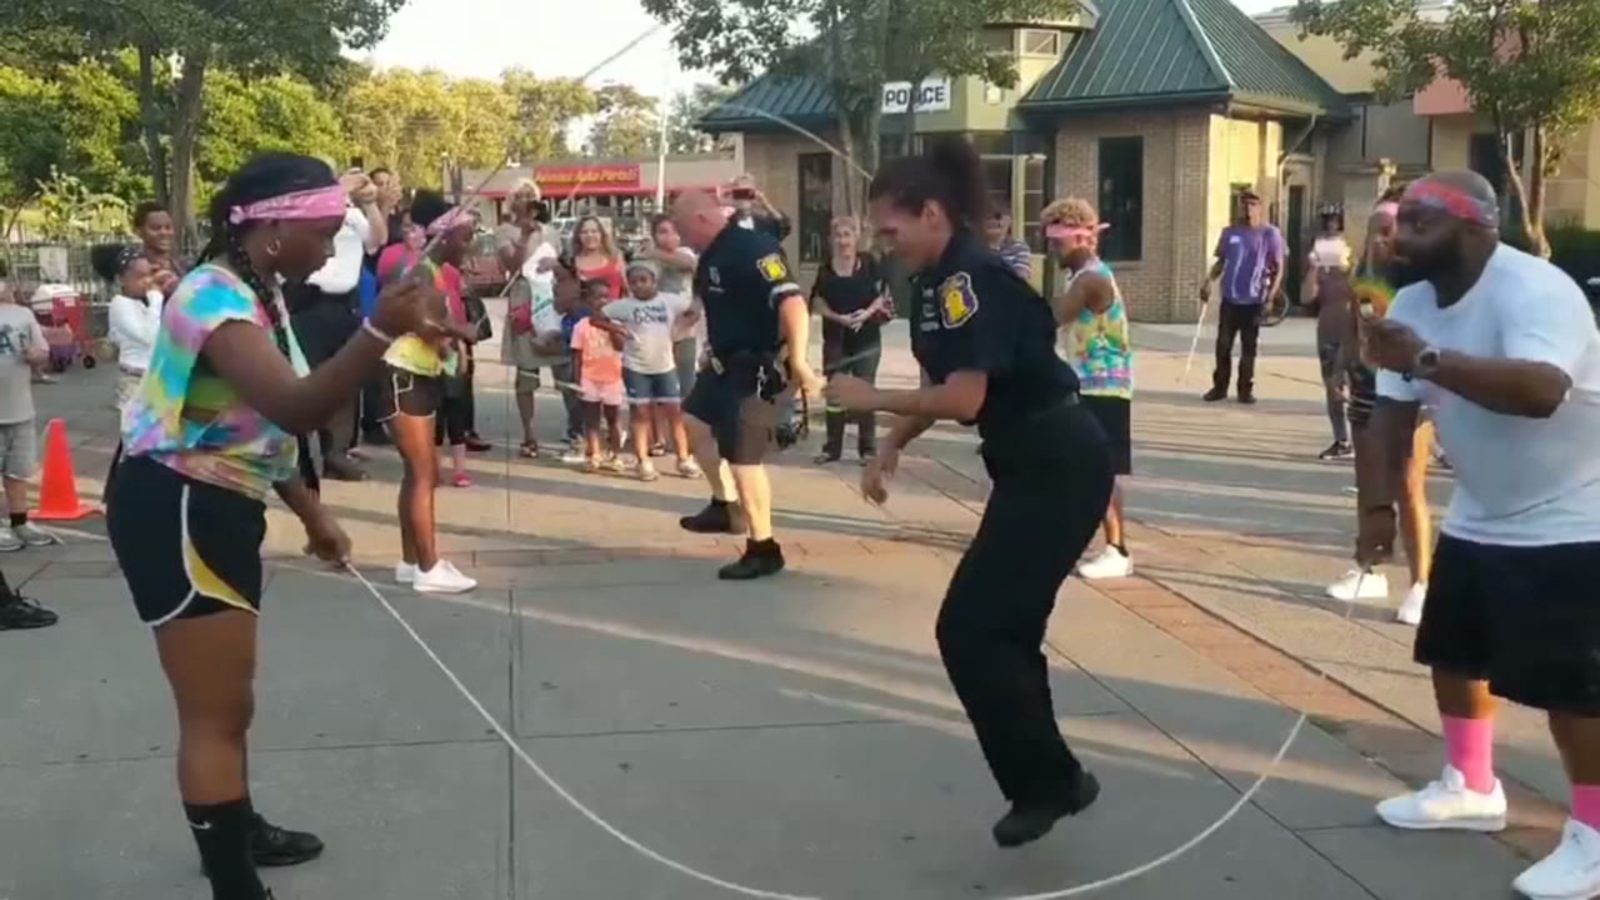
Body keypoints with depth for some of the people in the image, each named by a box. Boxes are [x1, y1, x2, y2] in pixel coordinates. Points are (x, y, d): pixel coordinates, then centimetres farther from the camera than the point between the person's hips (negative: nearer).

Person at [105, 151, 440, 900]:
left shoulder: (254, 293, 10)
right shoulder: (216, 297, -23)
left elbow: (265, 422, 18)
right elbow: (296, 409, -39)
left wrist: (310, 513, 19)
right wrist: (379, 332, -51)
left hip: (216, 508, 11)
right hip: (175, 512, -11)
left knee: (226, 700, 25)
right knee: (217, 712, -4)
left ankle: (236, 831, 44)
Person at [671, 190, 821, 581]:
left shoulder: (752, 248, -23)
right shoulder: (714, 254, 8)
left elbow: (791, 301, -33)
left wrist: (797, 361, -39)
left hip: (757, 368, -11)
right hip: (728, 361, 11)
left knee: (741, 456, -8)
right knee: (694, 420, 23)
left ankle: (764, 549, 4)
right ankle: (727, 507, 34)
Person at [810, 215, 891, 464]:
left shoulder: (869, 263, -3)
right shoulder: (826, 268, 2)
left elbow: (882, 295, -1)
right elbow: (818, 302, 1)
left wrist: (867, 313, -17)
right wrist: (838, 317, -14)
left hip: (867, 338, -2)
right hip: (836, 339, 2)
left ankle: (868, 448, 9)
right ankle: (832, 447, 14)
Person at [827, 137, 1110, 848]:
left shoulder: (973, 277, -20)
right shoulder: (938, 282, 10)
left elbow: (964, 397, -26)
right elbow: (943, 386, 17)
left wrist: (871, 399, -15)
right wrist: (892, 448, 6)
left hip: (1060, 469, -10)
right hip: (1036, 467, 10)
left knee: (969, 630, -7)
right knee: (1001, 631, 15)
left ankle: (1048, 782, 8)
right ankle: (1048, 781, 28)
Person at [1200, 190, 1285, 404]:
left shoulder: (1270, 234, -2)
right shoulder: (1230, 232, 5)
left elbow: (1278, 268, -1)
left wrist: (1271, 295, -11)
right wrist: (1209, 281, -6)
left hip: (1254, 300, -2)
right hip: (1230, 298, 2)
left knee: (1248, 347, 5)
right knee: (1223, 344, 3)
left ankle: (1246, 389, 13)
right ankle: (1219, 386, 13)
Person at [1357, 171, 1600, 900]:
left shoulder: (1534, 290, -26)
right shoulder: (1413, 301, -1)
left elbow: (1539, 390, -44)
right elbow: (1394, 408, 6)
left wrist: (1425, 358, -46)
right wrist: (1380, 503, 3)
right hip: (1477, 518, 9)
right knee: (1454, 652, 16)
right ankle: (1471, 789, 34)